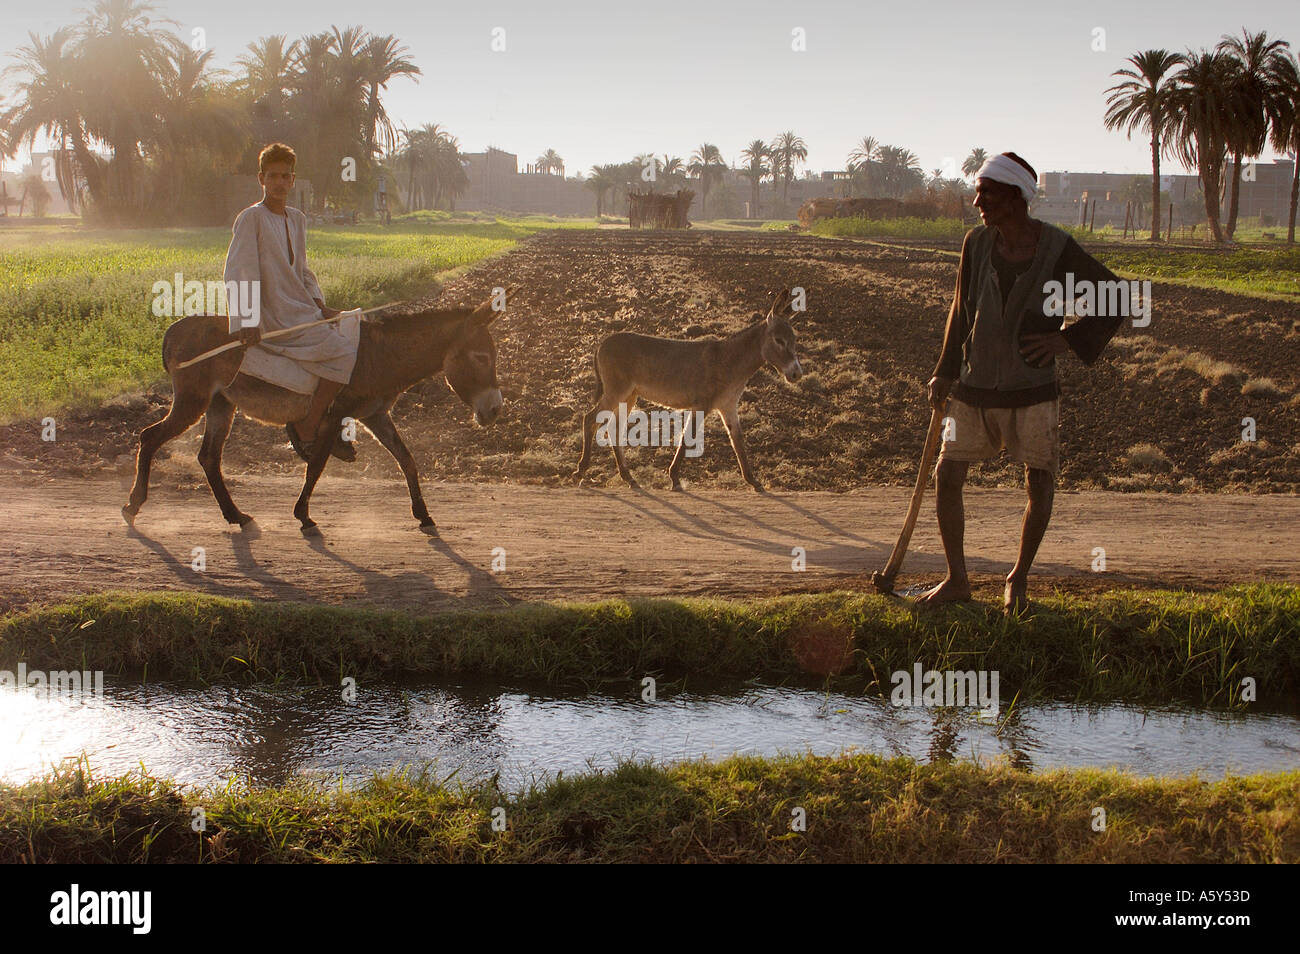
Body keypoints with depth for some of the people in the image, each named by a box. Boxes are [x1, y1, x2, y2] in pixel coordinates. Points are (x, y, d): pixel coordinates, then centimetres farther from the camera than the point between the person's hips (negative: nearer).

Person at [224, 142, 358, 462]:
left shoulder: (298, 219, 15)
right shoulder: (250, 219, -8)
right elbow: (237, 273, -14)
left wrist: (321, 306, 8)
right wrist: (245, 322, -23)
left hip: (304, 312, 9)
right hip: (276, 319, -9)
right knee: (343, 355, -19)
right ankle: (306, 428, -8)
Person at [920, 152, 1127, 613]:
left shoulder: (1058, 250, -11)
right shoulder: (977, 242, -3)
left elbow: (1118, 299, -1)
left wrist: (1067, 337, -11)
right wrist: (945, 373, 11)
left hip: (1032, 390, -3)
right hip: (975, 389, 3)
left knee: (1040, 488, 4)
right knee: (946, 478, 1)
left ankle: (1019, 577, 26)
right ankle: (957, 579, 16)